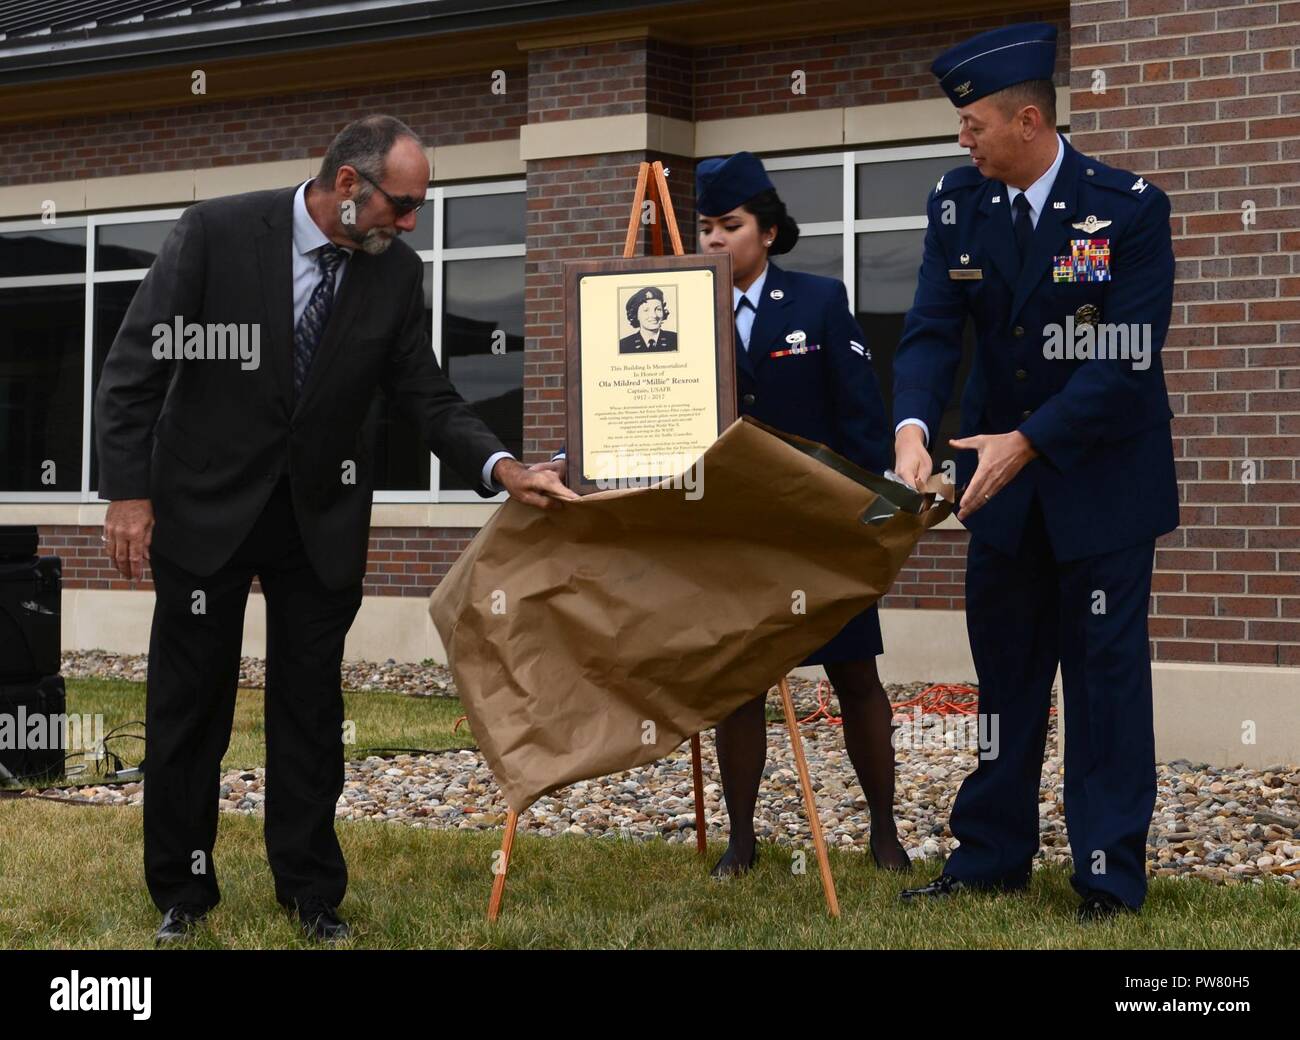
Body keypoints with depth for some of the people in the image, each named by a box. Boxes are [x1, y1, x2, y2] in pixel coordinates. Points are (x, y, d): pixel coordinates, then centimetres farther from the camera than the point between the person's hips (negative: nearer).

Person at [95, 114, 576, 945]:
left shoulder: (397, 272, -6)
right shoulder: (217, 232, -15)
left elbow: (428, 396, -3)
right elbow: (135, 367, -10)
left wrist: (501, 467, -20)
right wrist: (128, 492, -14)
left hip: (321, 513, 2)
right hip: (206, 503, -2)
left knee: (311, 706, 8)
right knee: (190, 704, 7)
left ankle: (312, 890, 19)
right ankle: (183, 890, 22)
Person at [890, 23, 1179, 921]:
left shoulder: (1129, 207, -17)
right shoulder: (958, 204, -3)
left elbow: (1129, 362, -21)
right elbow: (933, 331, -9)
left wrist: (1029, 440, -27)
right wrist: (914, 429, -27)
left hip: (1102, 476, -5)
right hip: (1004, 476, 5)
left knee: (1106, 670, 1)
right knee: (1004, 668, 12)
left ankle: (1111, 875, 9)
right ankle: (992, 855, 22)